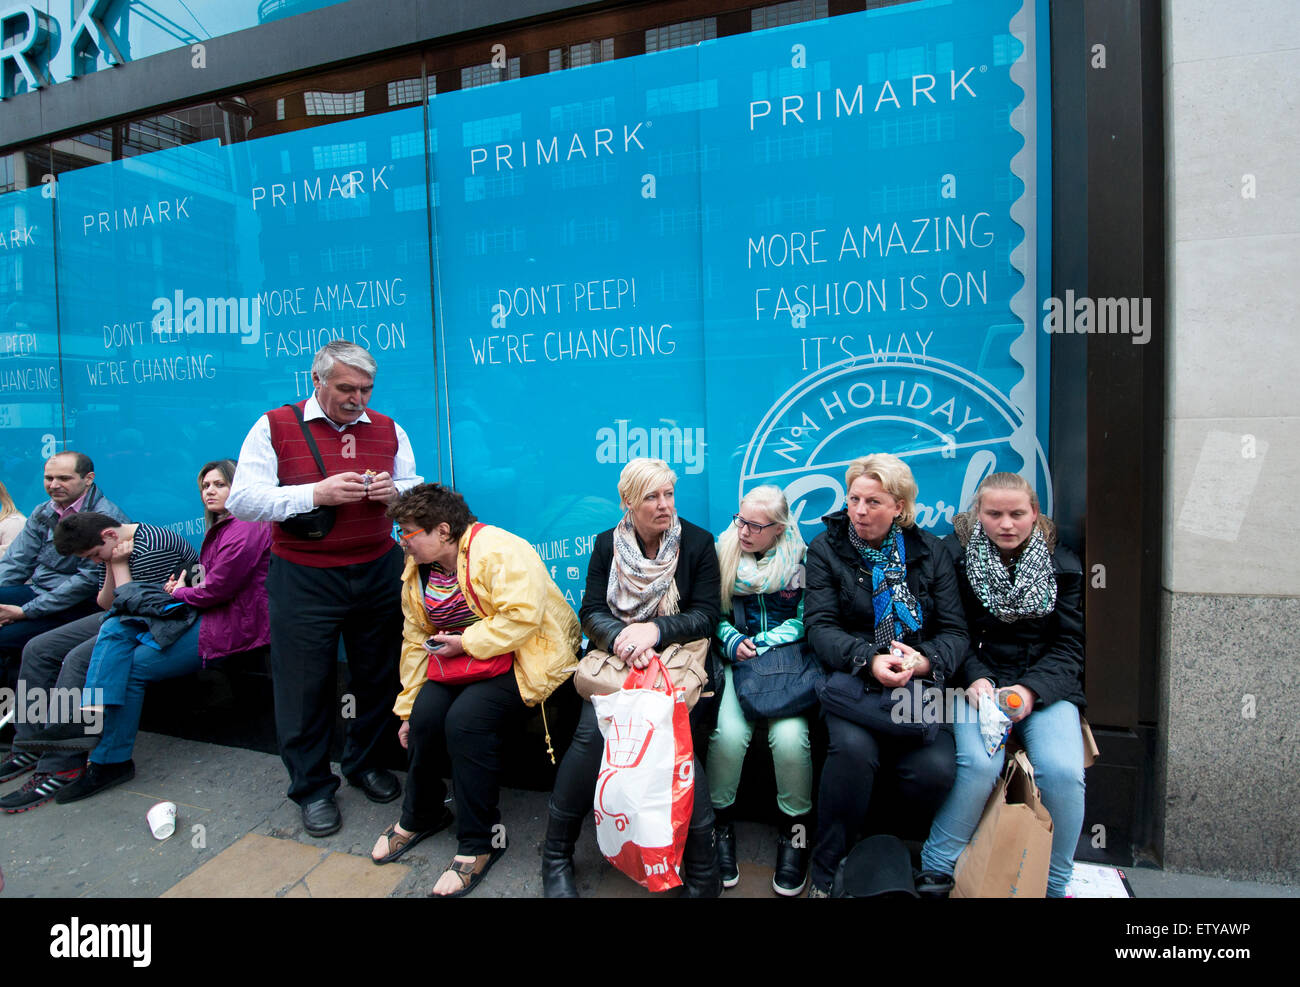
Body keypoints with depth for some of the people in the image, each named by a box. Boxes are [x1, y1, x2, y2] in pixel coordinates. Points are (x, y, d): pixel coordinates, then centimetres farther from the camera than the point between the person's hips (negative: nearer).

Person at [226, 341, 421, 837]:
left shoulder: (388, 429, 8)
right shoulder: (274, 427, -2)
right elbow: (241, 500, -10)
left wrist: (393, 491, -11)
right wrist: (316, 493, -21)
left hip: (378, 573, 3)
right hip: (303, 580, -3)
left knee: (378, 676, 12)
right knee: (305, 684, 6)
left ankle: (364, 763, 35)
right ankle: (312, 787, 25)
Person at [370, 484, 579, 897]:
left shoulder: (499, 551, -18)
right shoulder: (417, 571, 10)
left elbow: (523, 616, -27)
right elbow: (416, 641, 16)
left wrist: (466, 642, -19)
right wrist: (407, 708, 16)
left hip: (520, 658, -7)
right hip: (458, 662, 7)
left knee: (465, 718, -28)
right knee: (427, 714, -17)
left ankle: (479, 843, -10)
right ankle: (419, 817, 12)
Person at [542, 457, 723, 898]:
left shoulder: (698, 542, 1)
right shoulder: (608, 544, 7)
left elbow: (705, 616, -3)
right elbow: (591, 613, 1)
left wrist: (654, 629, -20)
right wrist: (619, 638, -21)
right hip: (613, 657, 2)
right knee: (592, 731, -25)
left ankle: (702, 869, -13)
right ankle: (556, 856, -5)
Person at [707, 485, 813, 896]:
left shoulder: (801, 559, 1)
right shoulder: (722, 551, 6)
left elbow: (804, 622, 1)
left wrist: (759, 643, -9)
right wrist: (733, 642, -7)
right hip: (735, 659, 1)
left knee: (789, 735, -26)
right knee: (728, 732, -25)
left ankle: (795, 830, 0)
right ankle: (719, 823, 0)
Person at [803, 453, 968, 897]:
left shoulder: (930, 551, 9)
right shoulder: (826, 548, 5)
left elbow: (955, 631, 4)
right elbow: (819, 625, -4)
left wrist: (925, 660, -18)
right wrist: (869, 659, -22)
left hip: (920, 682, 2)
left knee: (936, 769, -26)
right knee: (853, 748, -32)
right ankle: (826, 870, -8)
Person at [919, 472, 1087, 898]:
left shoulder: (1062, 565, 7)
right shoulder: (956, 555, 0)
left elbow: (1069, 645, 3)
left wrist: (1030, 689, -14)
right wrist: (976, 678, -17)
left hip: (1045, 684, 2)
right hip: (980, 680, -2)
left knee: (1063, 771, -23)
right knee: (979, 763, -28)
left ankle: (1054, 884, 3)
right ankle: (936, 871, -8)